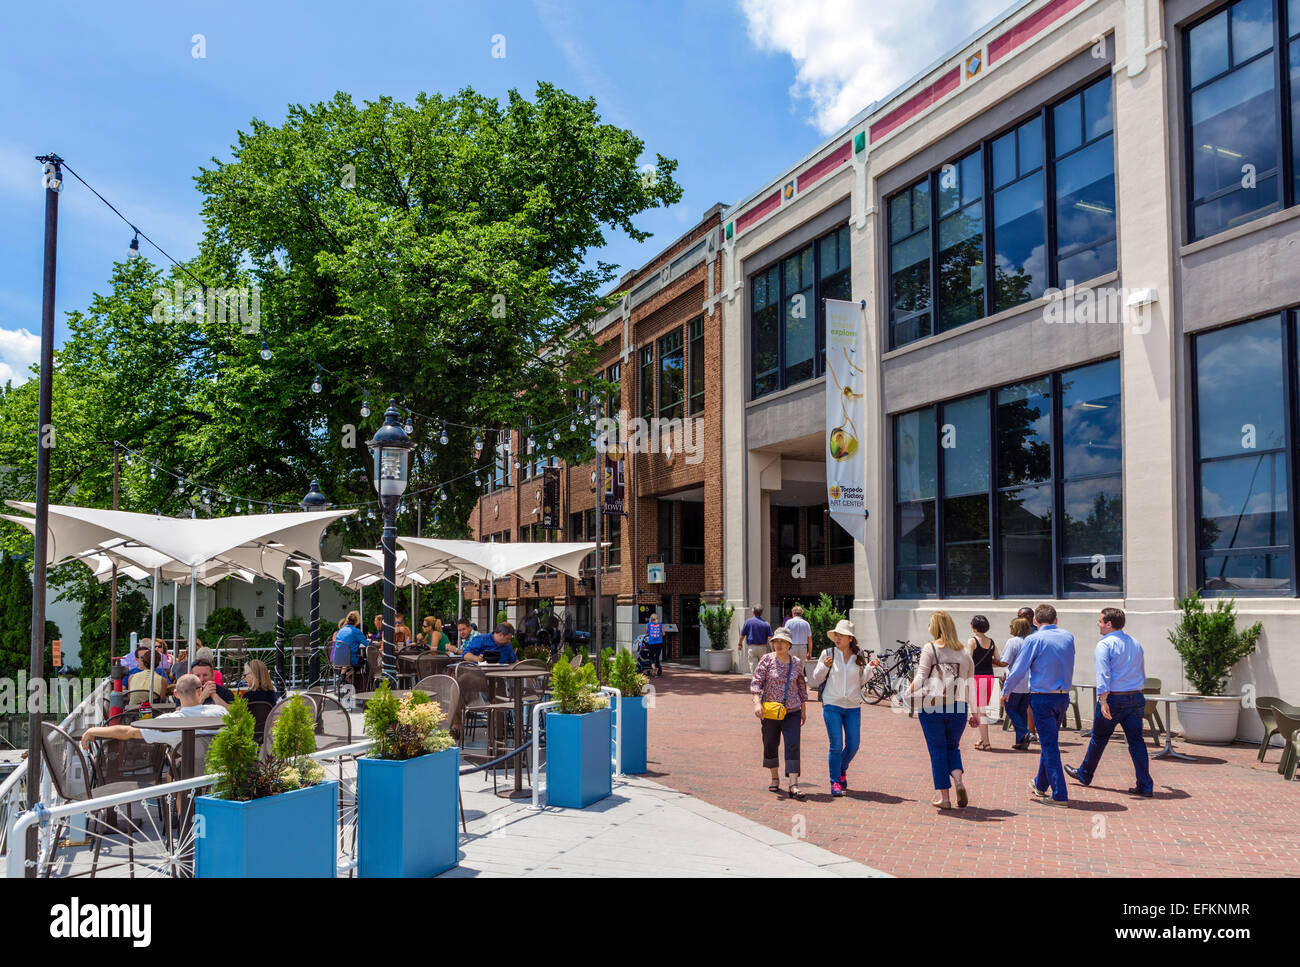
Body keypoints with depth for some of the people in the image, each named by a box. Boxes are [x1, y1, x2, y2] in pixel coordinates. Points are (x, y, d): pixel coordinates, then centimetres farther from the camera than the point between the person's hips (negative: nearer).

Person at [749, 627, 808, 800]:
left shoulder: (797, 663, 4)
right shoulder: (767, 660, -4)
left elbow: (802, 687, 16)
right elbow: (756, 682, -8)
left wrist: (804, 710, 17)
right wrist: (757, 703, -21)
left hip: (792, 712, 1)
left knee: (793, 747, -9)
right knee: (770, 745, 10)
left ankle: (794, 786, -11)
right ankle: (775, 779, 30)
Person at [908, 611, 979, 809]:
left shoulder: (930, 648, -3)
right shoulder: (964, 652, 8)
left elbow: (921, 677, -11)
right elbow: (970, 684, 9)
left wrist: (908, 693, -1)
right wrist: (974, 712, 13)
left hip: (931, 705, -3)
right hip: (957, 707, 3)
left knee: (937, 750, 6)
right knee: (952, 748, 20)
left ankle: (943, 796, 8)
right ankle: (959, 780, -5)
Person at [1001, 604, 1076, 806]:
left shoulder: (1034, 640, -11)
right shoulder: (1068, 637, 4)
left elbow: (1018, 670, -7)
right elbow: (1068, 667, 16)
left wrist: (1005, 691, 6)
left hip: (1042, 698, -6)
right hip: (1063, 697, 6)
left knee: (1049, 744, -2)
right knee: (1050, 742, 20)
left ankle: (1060, 795, -3)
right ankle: (1040, 785, 35)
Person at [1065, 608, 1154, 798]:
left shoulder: (1104, 645, -10)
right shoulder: (1135, 644, 13)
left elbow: (1103, 675, -20)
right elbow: (1143, 675, 20)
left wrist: (1103, 701, -23)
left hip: (1113, 698, -5)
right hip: (1136, 697, 6)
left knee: (1099, 739, 10)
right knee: (1136, 741, 5)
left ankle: (1085, 775, 27)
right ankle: (1145, 786, -1)